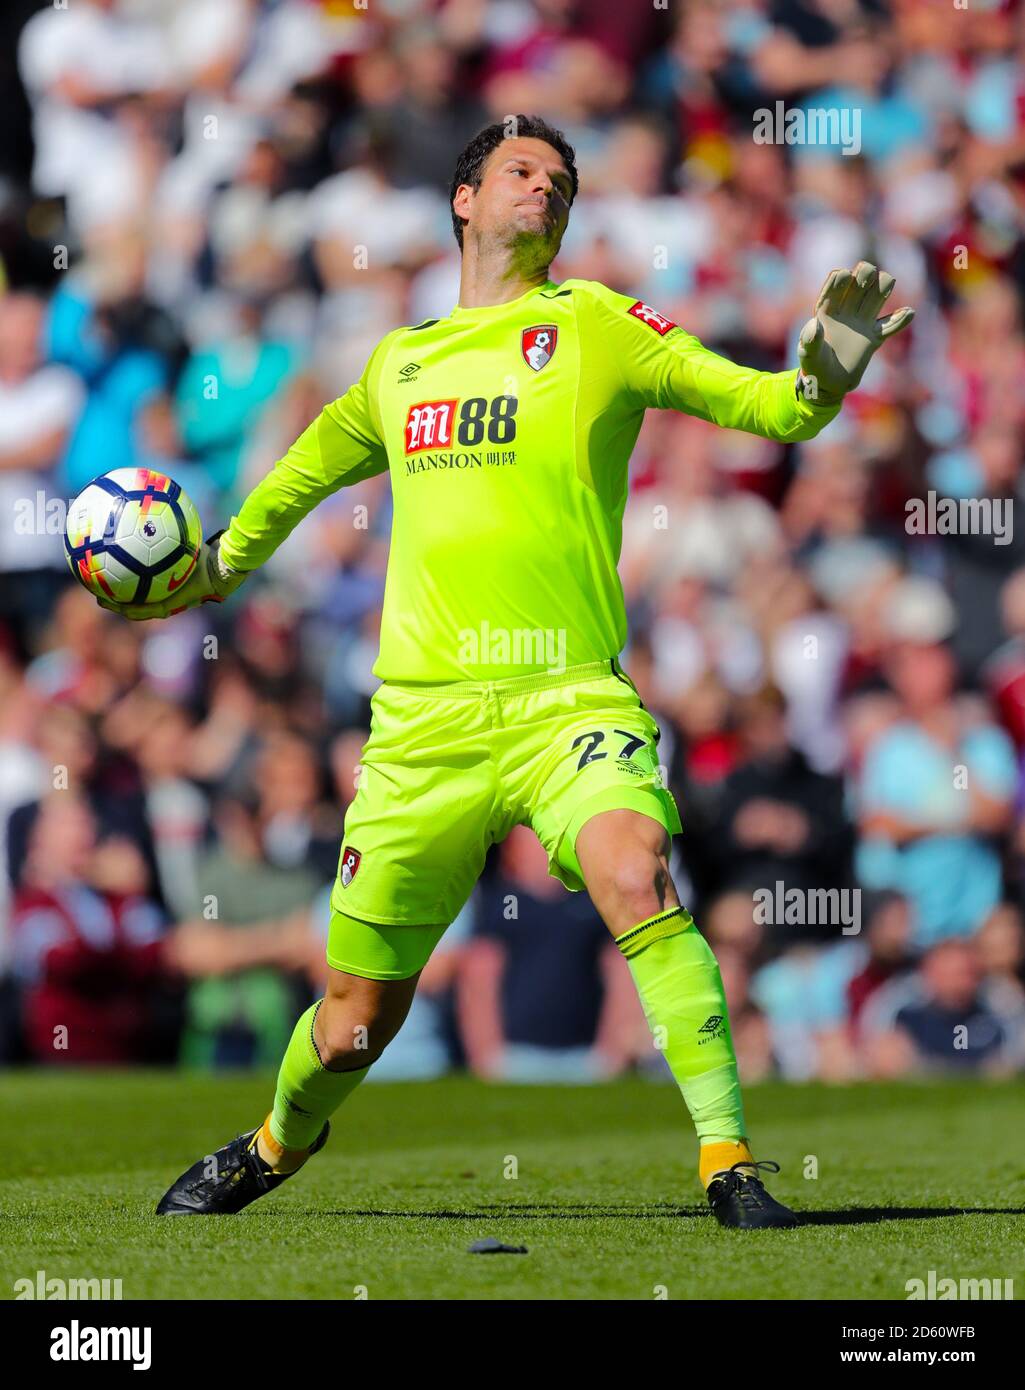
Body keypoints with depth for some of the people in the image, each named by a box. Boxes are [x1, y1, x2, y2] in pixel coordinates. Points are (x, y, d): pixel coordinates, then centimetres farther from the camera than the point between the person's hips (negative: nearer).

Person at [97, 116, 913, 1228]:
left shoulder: (594, 325, 6)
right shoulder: (400, 363, 17)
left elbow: (771, 409, 0)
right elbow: (314, 462, 38)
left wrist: (826, 370, -21)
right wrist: (219, 566, 45)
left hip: (568, 698, -3)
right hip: (423, 712, 3)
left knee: (636, 881, -33)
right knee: (355, 1021, 8)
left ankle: (729, 1164, -28)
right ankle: (278, 1144, 41)